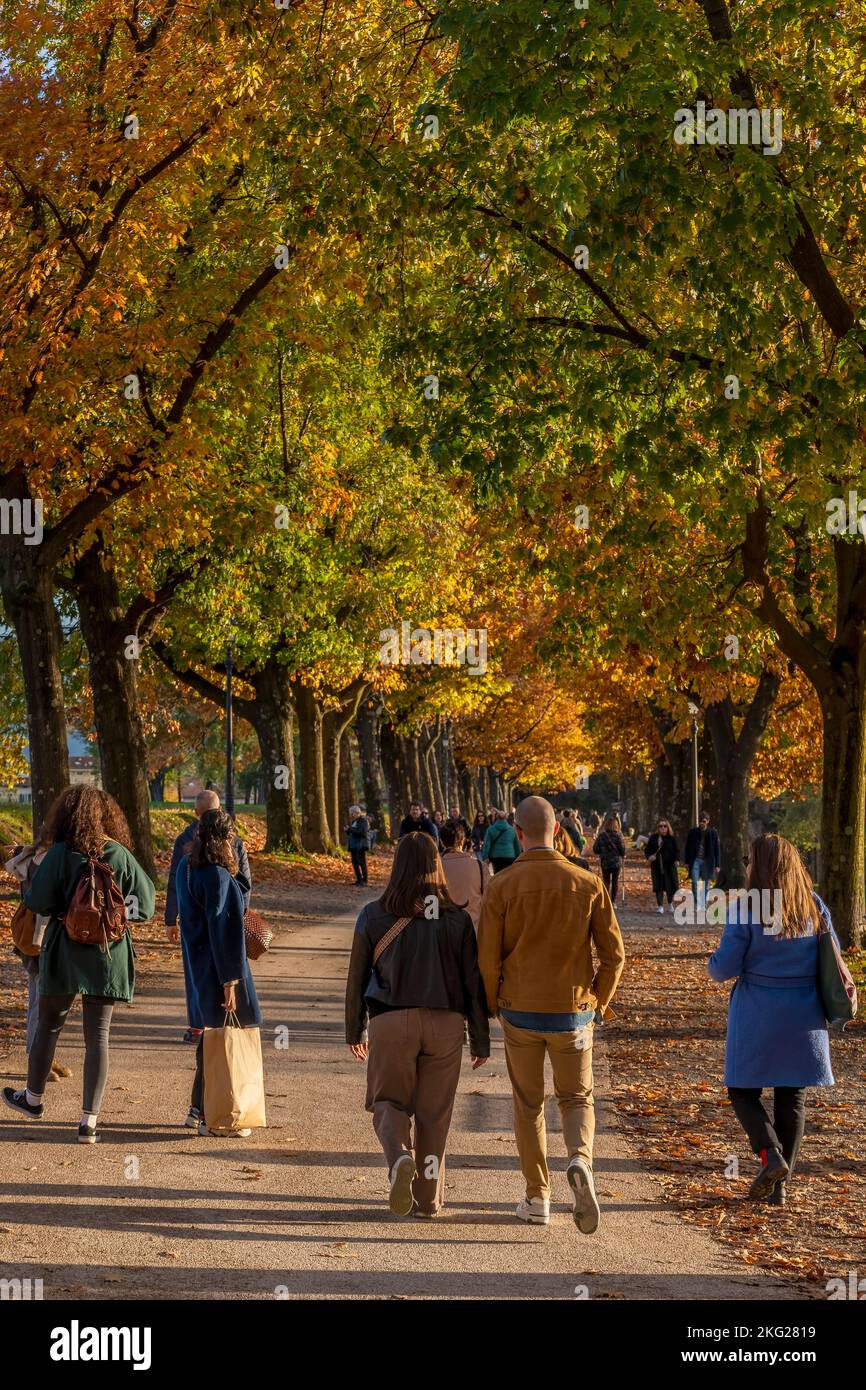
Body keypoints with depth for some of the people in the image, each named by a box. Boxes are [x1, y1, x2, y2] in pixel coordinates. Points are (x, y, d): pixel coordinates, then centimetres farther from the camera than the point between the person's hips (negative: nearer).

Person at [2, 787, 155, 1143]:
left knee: (49, 1025, 17)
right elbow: (146, 903, 0)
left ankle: (34, 1098, 35)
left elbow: (37, 901, -14)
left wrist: (64, 909, 7)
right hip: (109, 955, 2)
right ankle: (89, 1121, 2)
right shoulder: (120, 855, -2)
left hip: (66, 950, -2)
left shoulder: (61, 853, -9)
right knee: (98, 1036, 4)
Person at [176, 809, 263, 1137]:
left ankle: (198, 1109, 26)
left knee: (208, 1034, 18)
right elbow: (222, 930, -22)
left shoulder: (187, 871, 8)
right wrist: (230, 980, -20)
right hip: (220, 968, -9)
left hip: (198, 968, 9)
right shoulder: (218, 877, -20)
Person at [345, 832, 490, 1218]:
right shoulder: (457, 919, -1)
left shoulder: (374, 915, -1)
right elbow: (473, 982, 0)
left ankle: (400, 1158, -16)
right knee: (434, 1113, 11)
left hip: (391, 1022, -1)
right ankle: (428, 1197, 15)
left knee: (389, 1103, 13)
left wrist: (354, 1031, 17)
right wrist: (480, 1039, 8)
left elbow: (356, 978, 5)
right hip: (445, 1024, 1)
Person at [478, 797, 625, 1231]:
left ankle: (537, 1198, 18)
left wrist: (496, 1007, 10)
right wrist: (597, 1004, 12)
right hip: (572, 1014, 1)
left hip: (520, 1014, 0)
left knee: (528, 1104, 17)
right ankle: (580, 1163, -16)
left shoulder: (500, 888, -9)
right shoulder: (588, 885, -5)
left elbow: (487, 959, -9)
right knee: (577, 1099, 14)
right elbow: (613, 954, -4)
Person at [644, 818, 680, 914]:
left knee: (671, 885, 2)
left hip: (669, 865, -1)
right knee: (658, 885, 0)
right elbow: (647, 849, 11)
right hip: (656, 865, 1)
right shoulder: (653, 838, 5)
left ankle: (670, 904, 25)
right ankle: (660, 906, 7)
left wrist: (677, 860, -15)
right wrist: (649, 856, -10)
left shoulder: (671, 838, 1)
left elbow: (677, 850, 2)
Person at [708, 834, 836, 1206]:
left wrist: (715, 966, 11)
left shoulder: (746, 909, -13)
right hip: (804, 1018, 4)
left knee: (743, 1091, 11)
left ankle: (771, 1154, -13)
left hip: (757, 1018, -4)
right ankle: (780, 1185, 12)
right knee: (792, 1098, 12)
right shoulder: (814, 906, 0)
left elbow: (723, 968, -12)